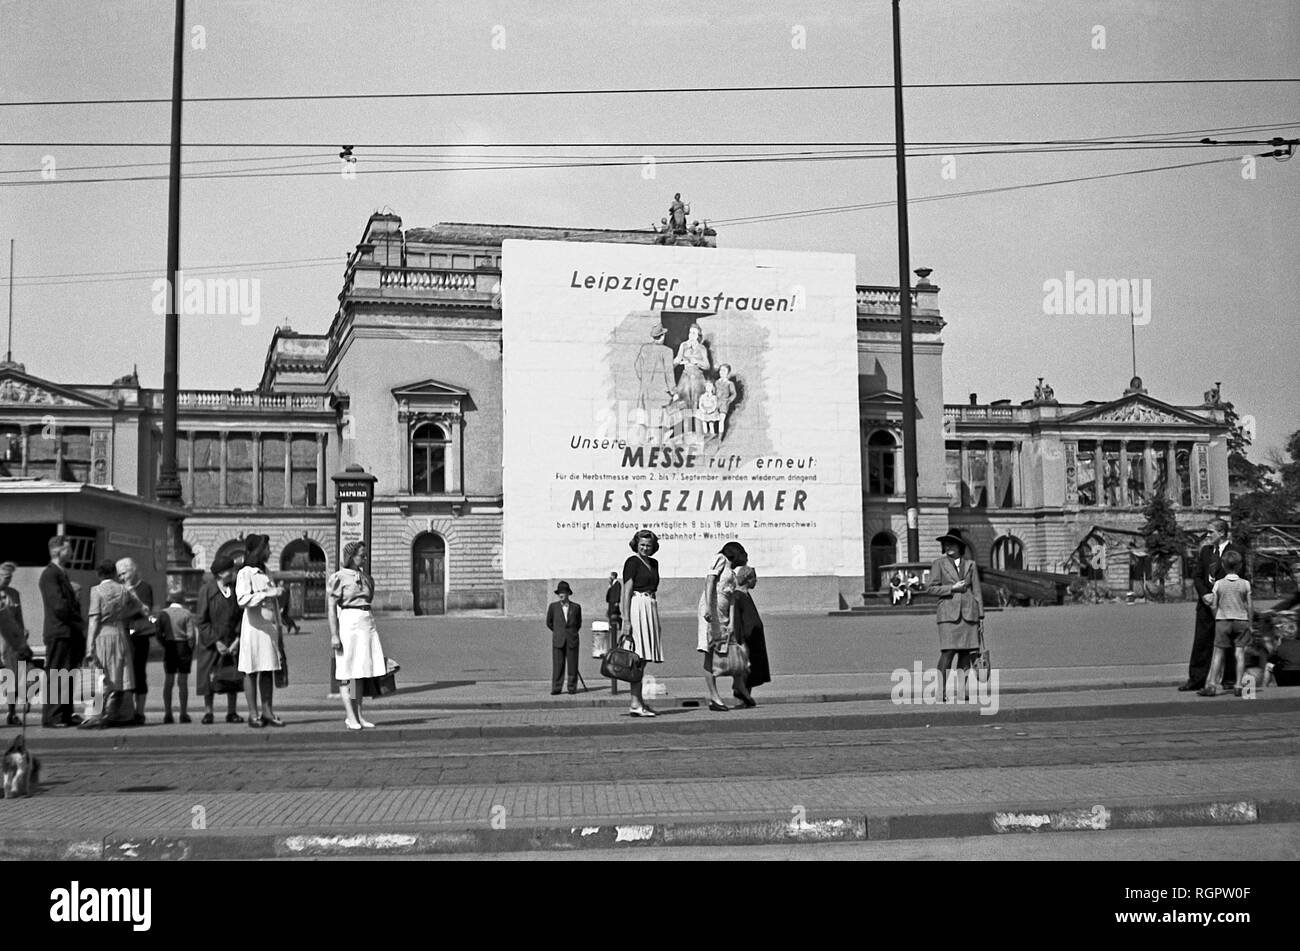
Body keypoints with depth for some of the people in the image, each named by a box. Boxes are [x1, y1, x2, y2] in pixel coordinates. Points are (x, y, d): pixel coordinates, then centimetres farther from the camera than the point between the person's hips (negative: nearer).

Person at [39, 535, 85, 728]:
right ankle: (51, 717, -2)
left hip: (70, 632, 9)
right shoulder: (49, 574, -11)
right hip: (59, 633, -9)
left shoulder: (63, 573, 19)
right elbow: (59, 605, -18)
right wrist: (81, 624, -11)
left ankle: (66, 714, 16)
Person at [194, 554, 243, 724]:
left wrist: (238, 639, -12)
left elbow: (242, 615, -1)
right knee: (208, 676, 2)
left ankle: (232, 712, 11)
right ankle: (208, 712, 14)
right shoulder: (206, 589, -11)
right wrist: (216, 642, -14)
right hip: (210, 642, -2)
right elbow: (201, 620, -10)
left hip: (231, 641, 2)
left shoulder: (236, 588, -4)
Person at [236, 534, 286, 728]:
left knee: (268, 671, 6)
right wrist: (267, 594, -21)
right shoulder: (245, 573, -6)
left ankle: (267, 711, 10)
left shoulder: (264, 572, 19)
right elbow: (242, 599, -20)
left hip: (270, 626, 7)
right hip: (254, 626, -7)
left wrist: (278, 593, 13)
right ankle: (253, 714, 3)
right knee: (251, 671, -1)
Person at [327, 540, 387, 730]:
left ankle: (358, 715, 10)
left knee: (361, 672, 7)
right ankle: (350, 716, -1)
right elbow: (331, 608, -8)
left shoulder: (365, 576, 16)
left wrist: (372, 629, 20)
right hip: (348, 622, -7)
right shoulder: (339, 577, -5)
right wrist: (334, 635, -15)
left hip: (367, 622, 7)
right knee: (347, 672, -3)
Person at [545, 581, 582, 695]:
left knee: (572, 664, 1)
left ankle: (572, 687, 9)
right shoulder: (553, 606, 4)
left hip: (572, 639, 0)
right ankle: (556, 688, 2)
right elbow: (549, 622, 16)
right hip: (558, 640, 0)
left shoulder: (576, 607, 4)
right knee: (557, 664, -2)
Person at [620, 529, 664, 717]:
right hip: (637, 607, -8)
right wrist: (627, 620, -18)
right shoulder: (632, 562, -5)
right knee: (638, 657, -11)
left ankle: (639, 700, 14)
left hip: (651, 608, 8)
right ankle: (636, 704, -13)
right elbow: (626, 592, -11)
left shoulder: (653, 563, 18)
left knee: (643, 659, 9)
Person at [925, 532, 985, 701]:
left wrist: (980, 616, 8)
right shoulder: (939, 563, 6)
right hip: (948, 613, -3)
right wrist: (952, 588, -10)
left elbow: (977, 591, 13)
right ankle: (941, 692, -10)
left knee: (965, 652, 0)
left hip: (968, 612, 3)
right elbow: (930, 588, 1)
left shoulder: (970, 564, 12)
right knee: (948, 651, -12)